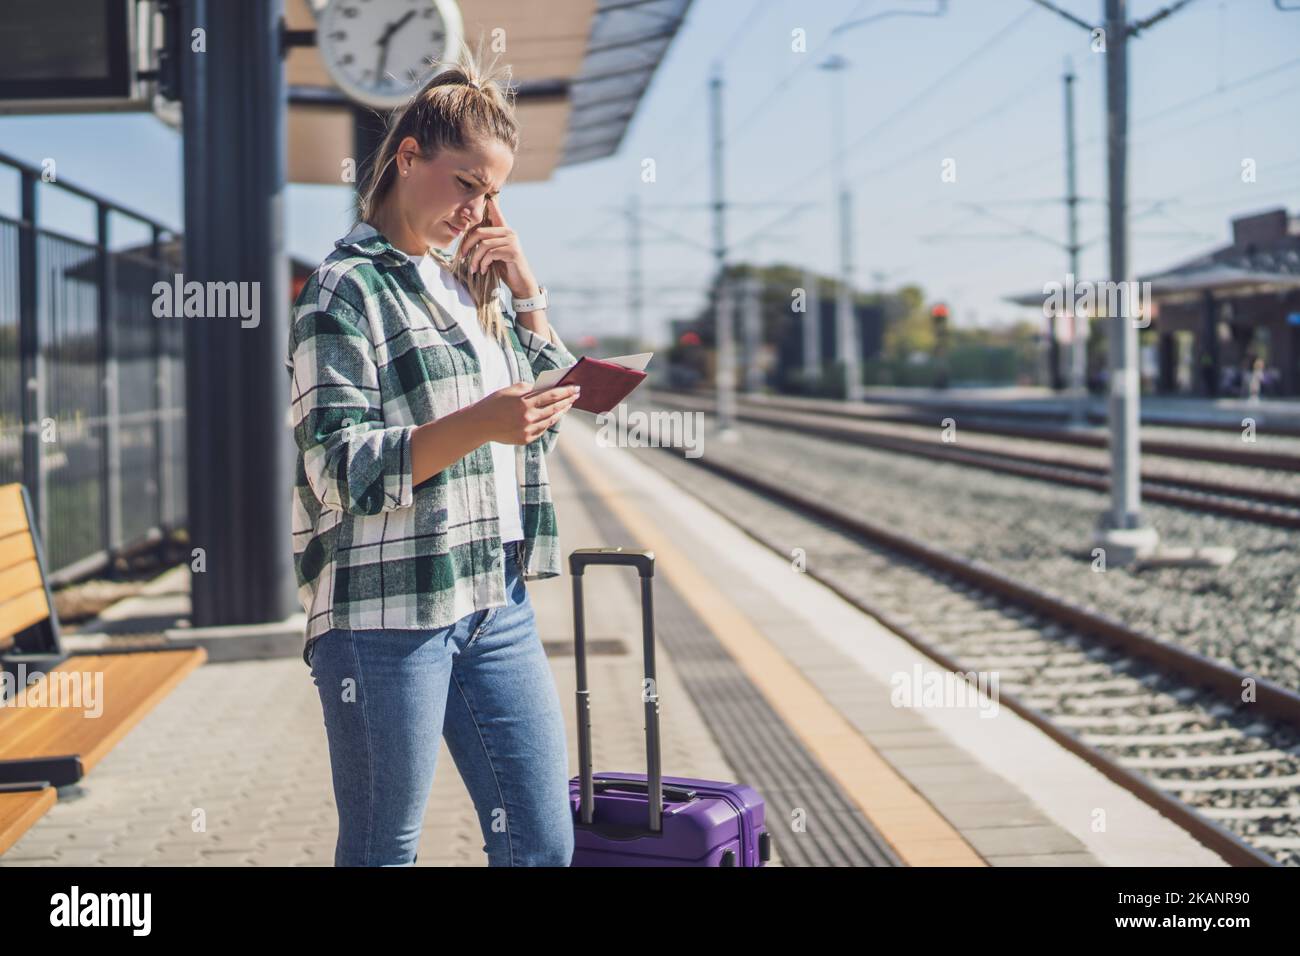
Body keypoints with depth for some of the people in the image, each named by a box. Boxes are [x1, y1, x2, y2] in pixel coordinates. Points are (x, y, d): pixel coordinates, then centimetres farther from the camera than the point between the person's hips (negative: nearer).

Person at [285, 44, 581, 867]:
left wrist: (526, 291, 8)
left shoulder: (466, 280, 16)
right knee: (385, 851, 4)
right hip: (388, 614, -7)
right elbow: (340, 469, -14)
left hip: (497, 603, 7)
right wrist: (477, 425, -27)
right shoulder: (347, 288, -5)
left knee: (544, 841, 8)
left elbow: (548, 418, 19)